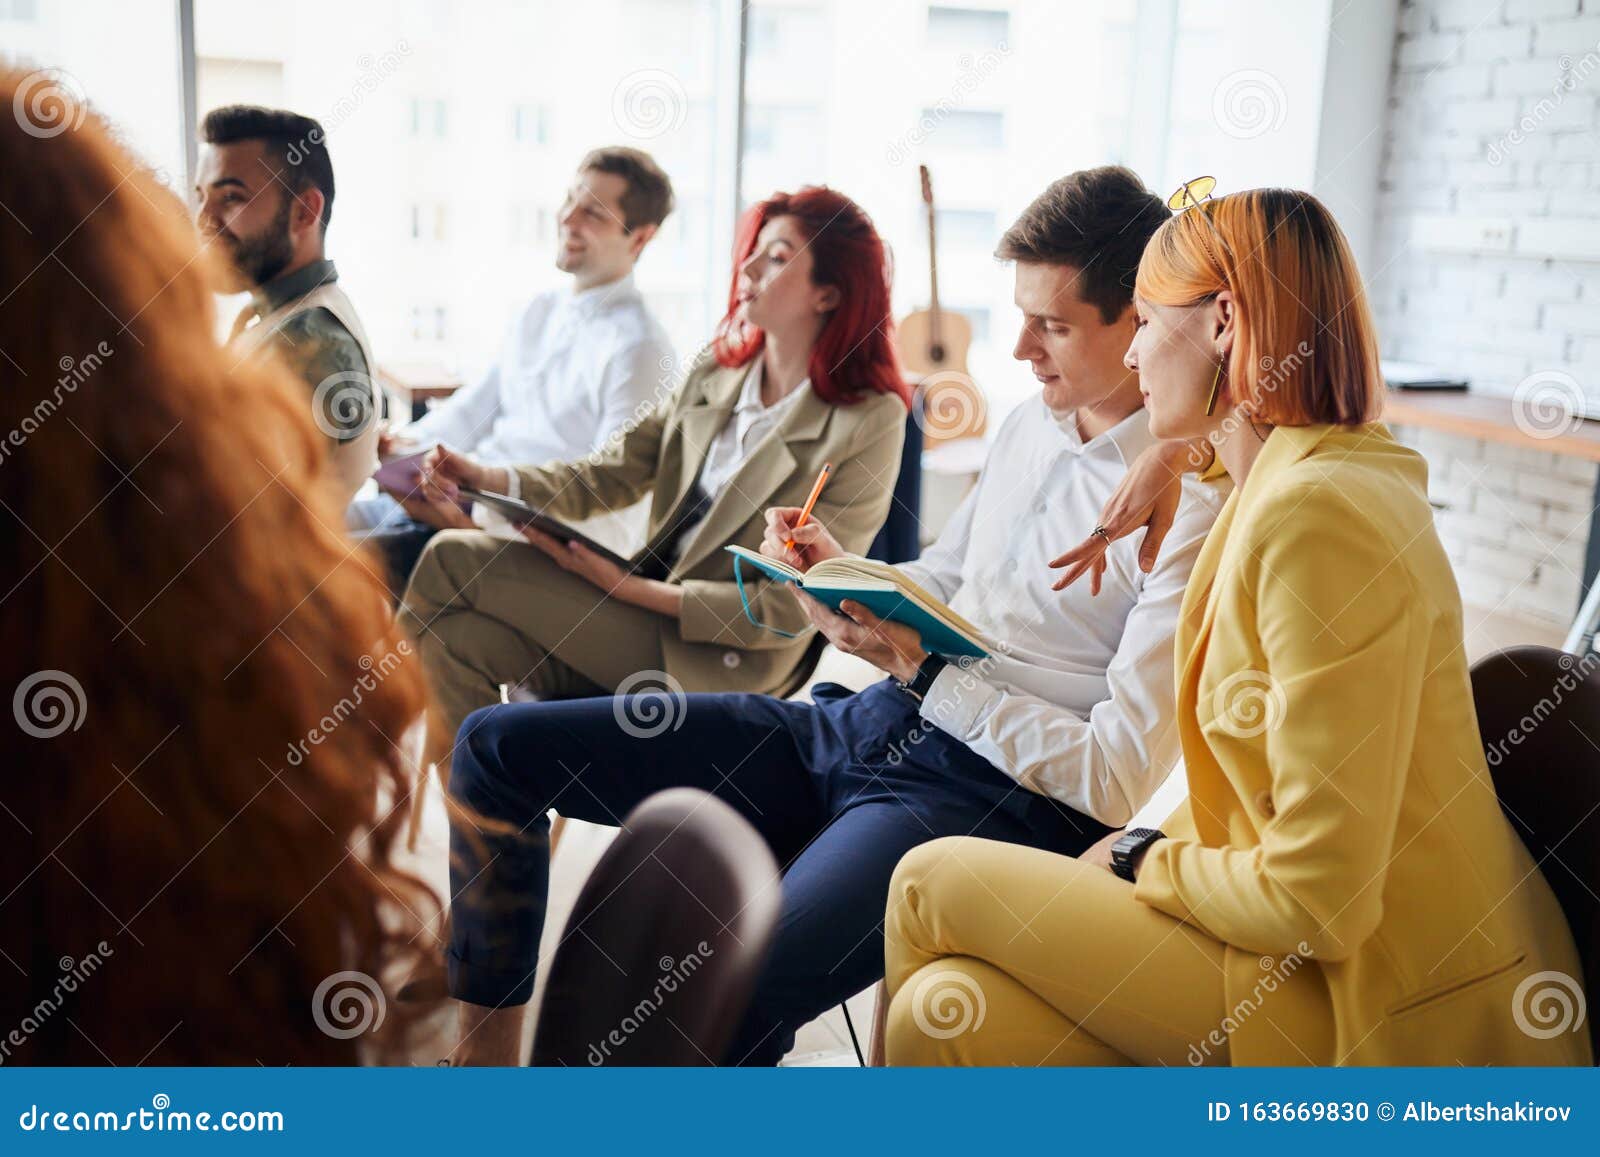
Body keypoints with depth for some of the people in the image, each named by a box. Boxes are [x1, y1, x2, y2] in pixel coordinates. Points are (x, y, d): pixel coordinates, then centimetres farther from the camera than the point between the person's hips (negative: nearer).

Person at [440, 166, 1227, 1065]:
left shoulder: (1190, 504, -12)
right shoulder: (1030, 426, 14)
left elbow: (1117, 777, -15)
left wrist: (921, 668, -17)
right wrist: (848, 577, 3)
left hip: (991, 794, -8)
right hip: (857, 725, 8)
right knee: (499, 746, 4)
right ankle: (485, 1052, 14)